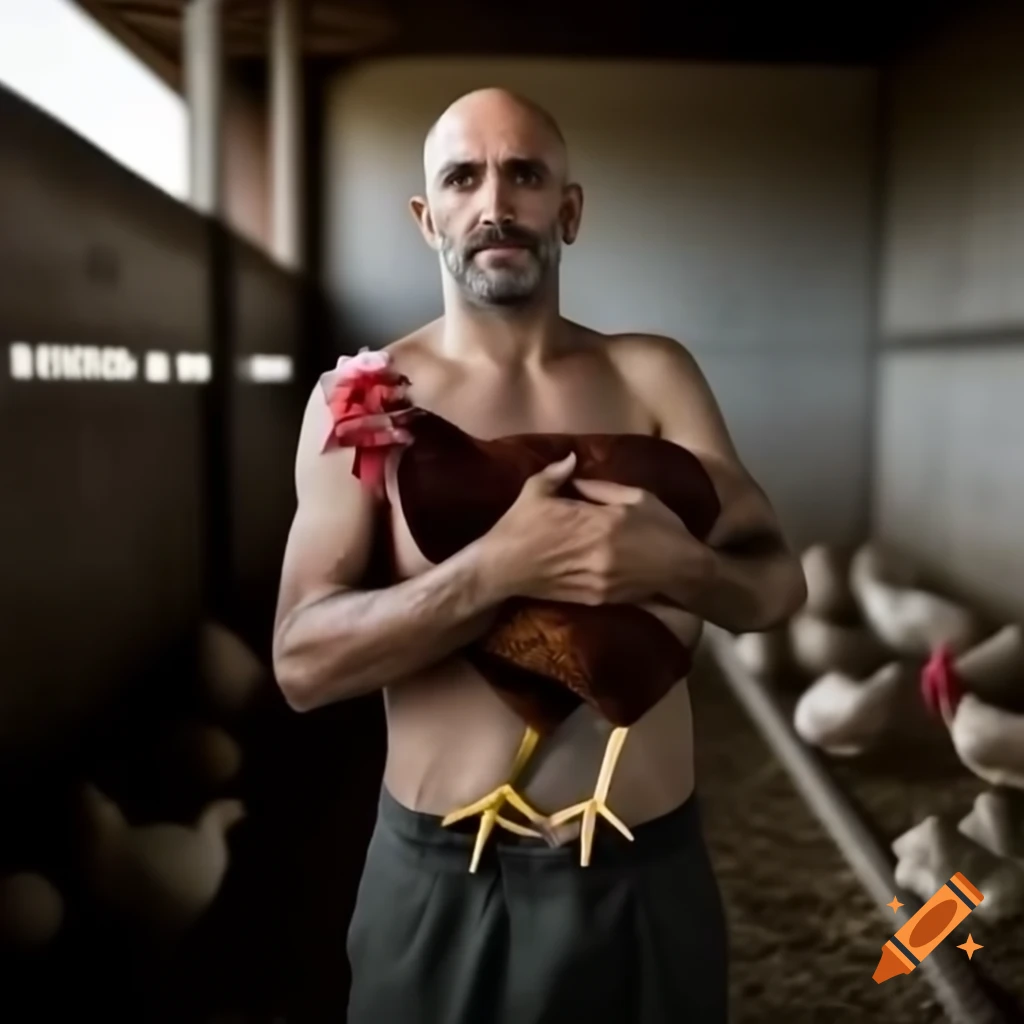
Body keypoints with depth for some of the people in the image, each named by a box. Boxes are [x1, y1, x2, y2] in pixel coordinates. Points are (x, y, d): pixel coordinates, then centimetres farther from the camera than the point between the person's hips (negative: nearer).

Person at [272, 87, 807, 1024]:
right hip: (444, 878, -1)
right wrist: (497, 568, -26)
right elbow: (301, 660, -11)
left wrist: (679, 568, -23)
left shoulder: (653, 375, 1)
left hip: (646, 869, 2)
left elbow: (778, 581, 0)